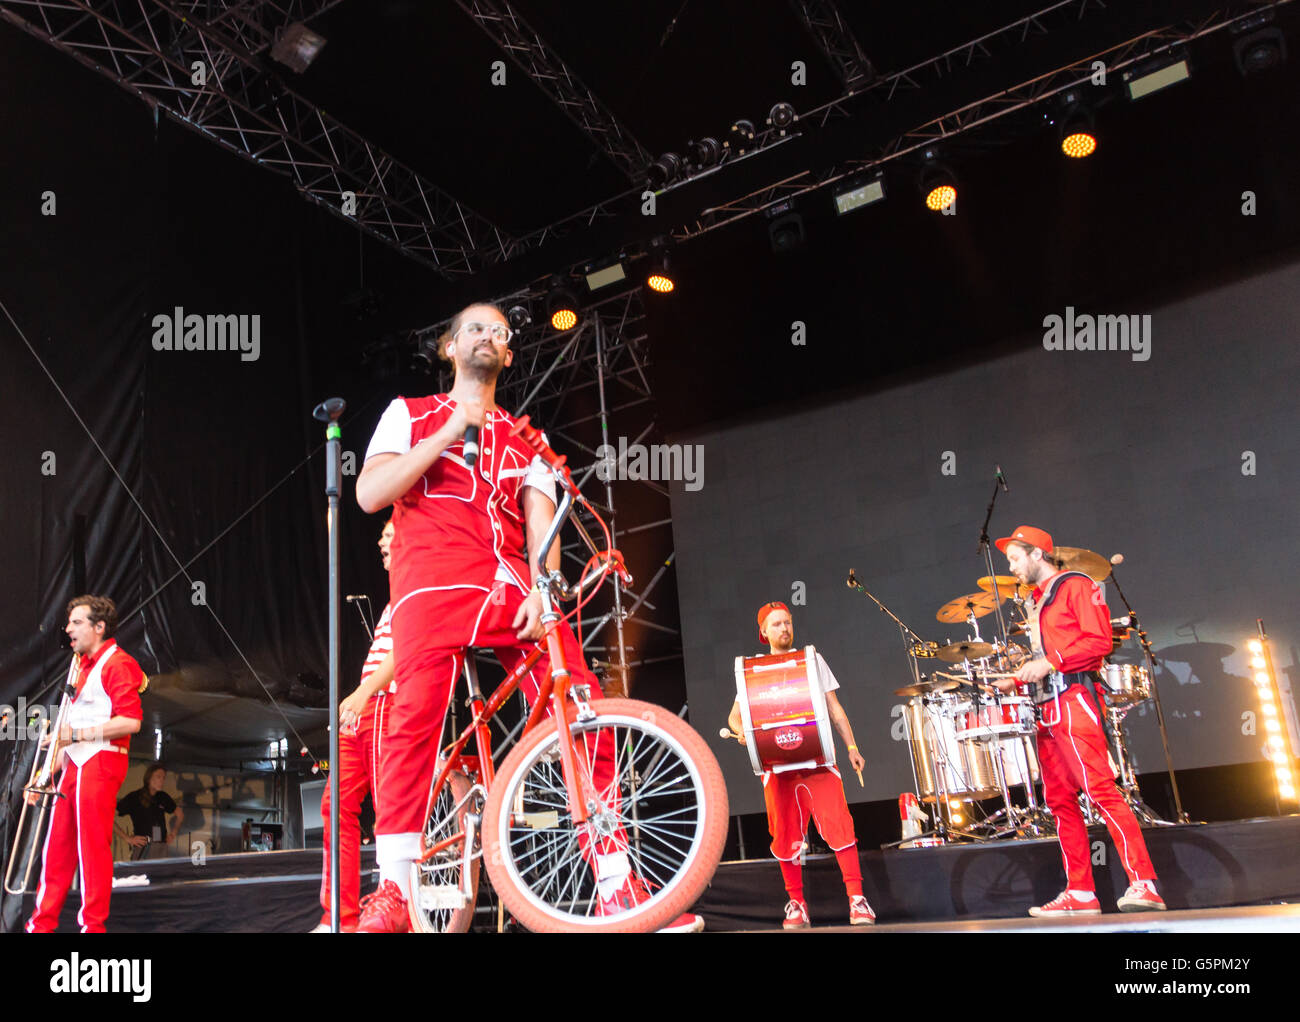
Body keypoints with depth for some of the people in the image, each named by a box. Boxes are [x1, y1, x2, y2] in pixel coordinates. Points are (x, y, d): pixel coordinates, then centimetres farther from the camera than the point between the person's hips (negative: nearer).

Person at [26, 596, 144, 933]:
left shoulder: (116, 664, -10)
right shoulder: (84, 665, 19)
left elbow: (131, 721, -20)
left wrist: (77, 733, -20)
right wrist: (53, 767, 19)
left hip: (100, 763, -9)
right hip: (75, 764, 9)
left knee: (93, 848, -3)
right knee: (57, 846, 11)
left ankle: (93, 924, 6)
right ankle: (42, 923, 20)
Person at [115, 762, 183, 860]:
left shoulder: (163, 797, 11)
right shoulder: (134, 797, -3)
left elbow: (180, 813, 27)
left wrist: (173, 833, 15)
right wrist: (128, 838, -8)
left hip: (162, 849, 4)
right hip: (142, 850, -4)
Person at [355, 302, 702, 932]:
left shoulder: (524, 440, 28)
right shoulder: (410, 414, 21)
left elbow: (540, 524, 12)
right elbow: (370, 493, 4)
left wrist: (540, 593, -8)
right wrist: (448, 433, -3)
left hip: (512, 588, 3)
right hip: (435, 584, -2)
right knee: (415, 716, -22)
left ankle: (618, 890, -9)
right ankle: (393, 892, -10)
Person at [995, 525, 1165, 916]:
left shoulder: (1076, 586, 0)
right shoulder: (1035, 602, 24)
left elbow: (1099, 641, -11)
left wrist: (1051, 663, -16)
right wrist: (1016, 678, 13)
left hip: (1075, 700, -9)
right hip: (1046, 707, 9)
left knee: (1100, 789, -16)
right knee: (1059, 800, 5)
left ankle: (1143, 884, -16)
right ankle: (1080, 893, 8)